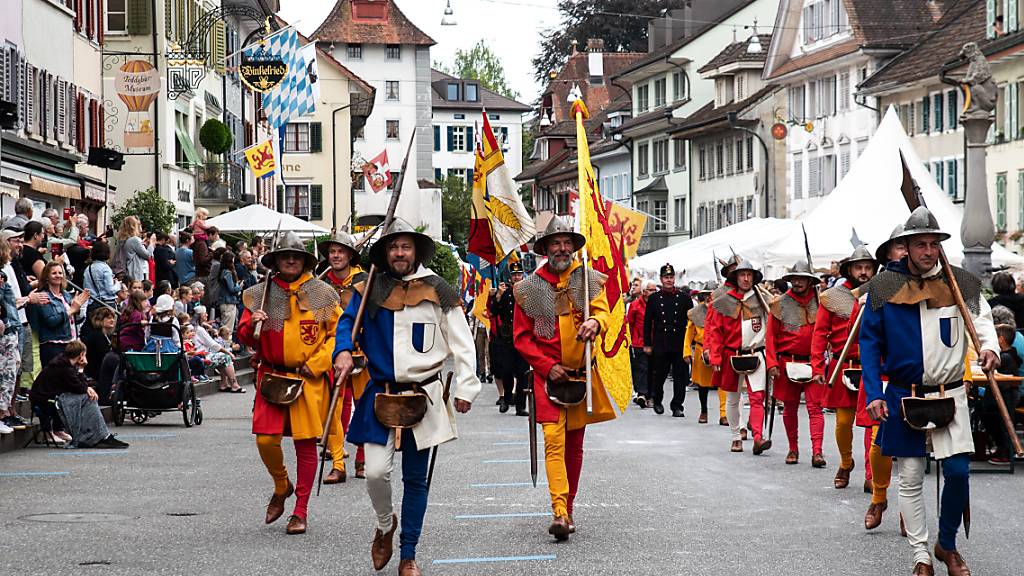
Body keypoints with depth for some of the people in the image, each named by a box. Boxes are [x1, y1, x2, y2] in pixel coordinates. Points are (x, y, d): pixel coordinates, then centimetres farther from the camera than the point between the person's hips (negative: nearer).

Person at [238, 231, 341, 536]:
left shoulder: (321, 293, 3)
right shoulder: (259, 294, 7)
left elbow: (339, 333, 3)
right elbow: (245, 338, 10)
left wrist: (314, 365, -6)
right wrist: (252, 325, -14)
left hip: (310, 379, -2)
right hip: (272, 378, 2)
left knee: (305, 443, 0)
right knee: (265, 439, -8)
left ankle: (300, 511, 10)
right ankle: (281, 487, 22)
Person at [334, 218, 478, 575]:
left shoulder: (438, 292, 1)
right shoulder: (369, 291, 3)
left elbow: (462, 344, 3)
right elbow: (347, 322, 9)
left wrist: (465, 388, -3)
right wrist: (343, 352, -12)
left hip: (424, 396, 0)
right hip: (380, 395, 0)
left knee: (416, 479, 6)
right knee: (376, 471, -12)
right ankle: (385, 525, 20)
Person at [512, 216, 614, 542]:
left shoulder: (590, 279, 6)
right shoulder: (529, 289, 2)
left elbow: (603, 312, -7)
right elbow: (522, 338, 3)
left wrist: (594, 322, -32)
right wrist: (548, 366, -9)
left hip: (582, 373, 2)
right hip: (548, 374, -2)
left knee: (575, 444, 10)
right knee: (554, 439, -16)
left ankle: (568, 509, 23)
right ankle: (559, 512, -24)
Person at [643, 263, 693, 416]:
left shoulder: (684, 297, 7)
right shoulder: (653, 298, 6)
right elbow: (647, 322, 8)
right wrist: (647, 344, 3)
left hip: (681, 345, 0)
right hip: (660, 345, 0)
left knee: (680, 376, -1)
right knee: (659, 375, 5)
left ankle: (677, 406, 6)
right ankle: (657, 401, 27)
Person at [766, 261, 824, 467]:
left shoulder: (819, 302, 3)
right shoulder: (780, 304, 2)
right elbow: (771, 336, 3)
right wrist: (772, 363, -5)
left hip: (813, 363, -1)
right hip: (788, 363, 1)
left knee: (815, 407, -10)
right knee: (790, 408, 11)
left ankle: (817, 452, -15)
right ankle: (793, 449, 23)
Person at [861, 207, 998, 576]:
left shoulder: (962, 284, 0)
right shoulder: (885, 287, -3)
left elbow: (982, 318, 12)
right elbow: (869, 343, 0)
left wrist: (989, 347, -12)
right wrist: (874, 394, -9)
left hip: (950, 395, 1)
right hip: (903, 395, -1)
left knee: (958, 472, -6)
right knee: (910, 479, 4)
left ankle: (947, 545, 16)